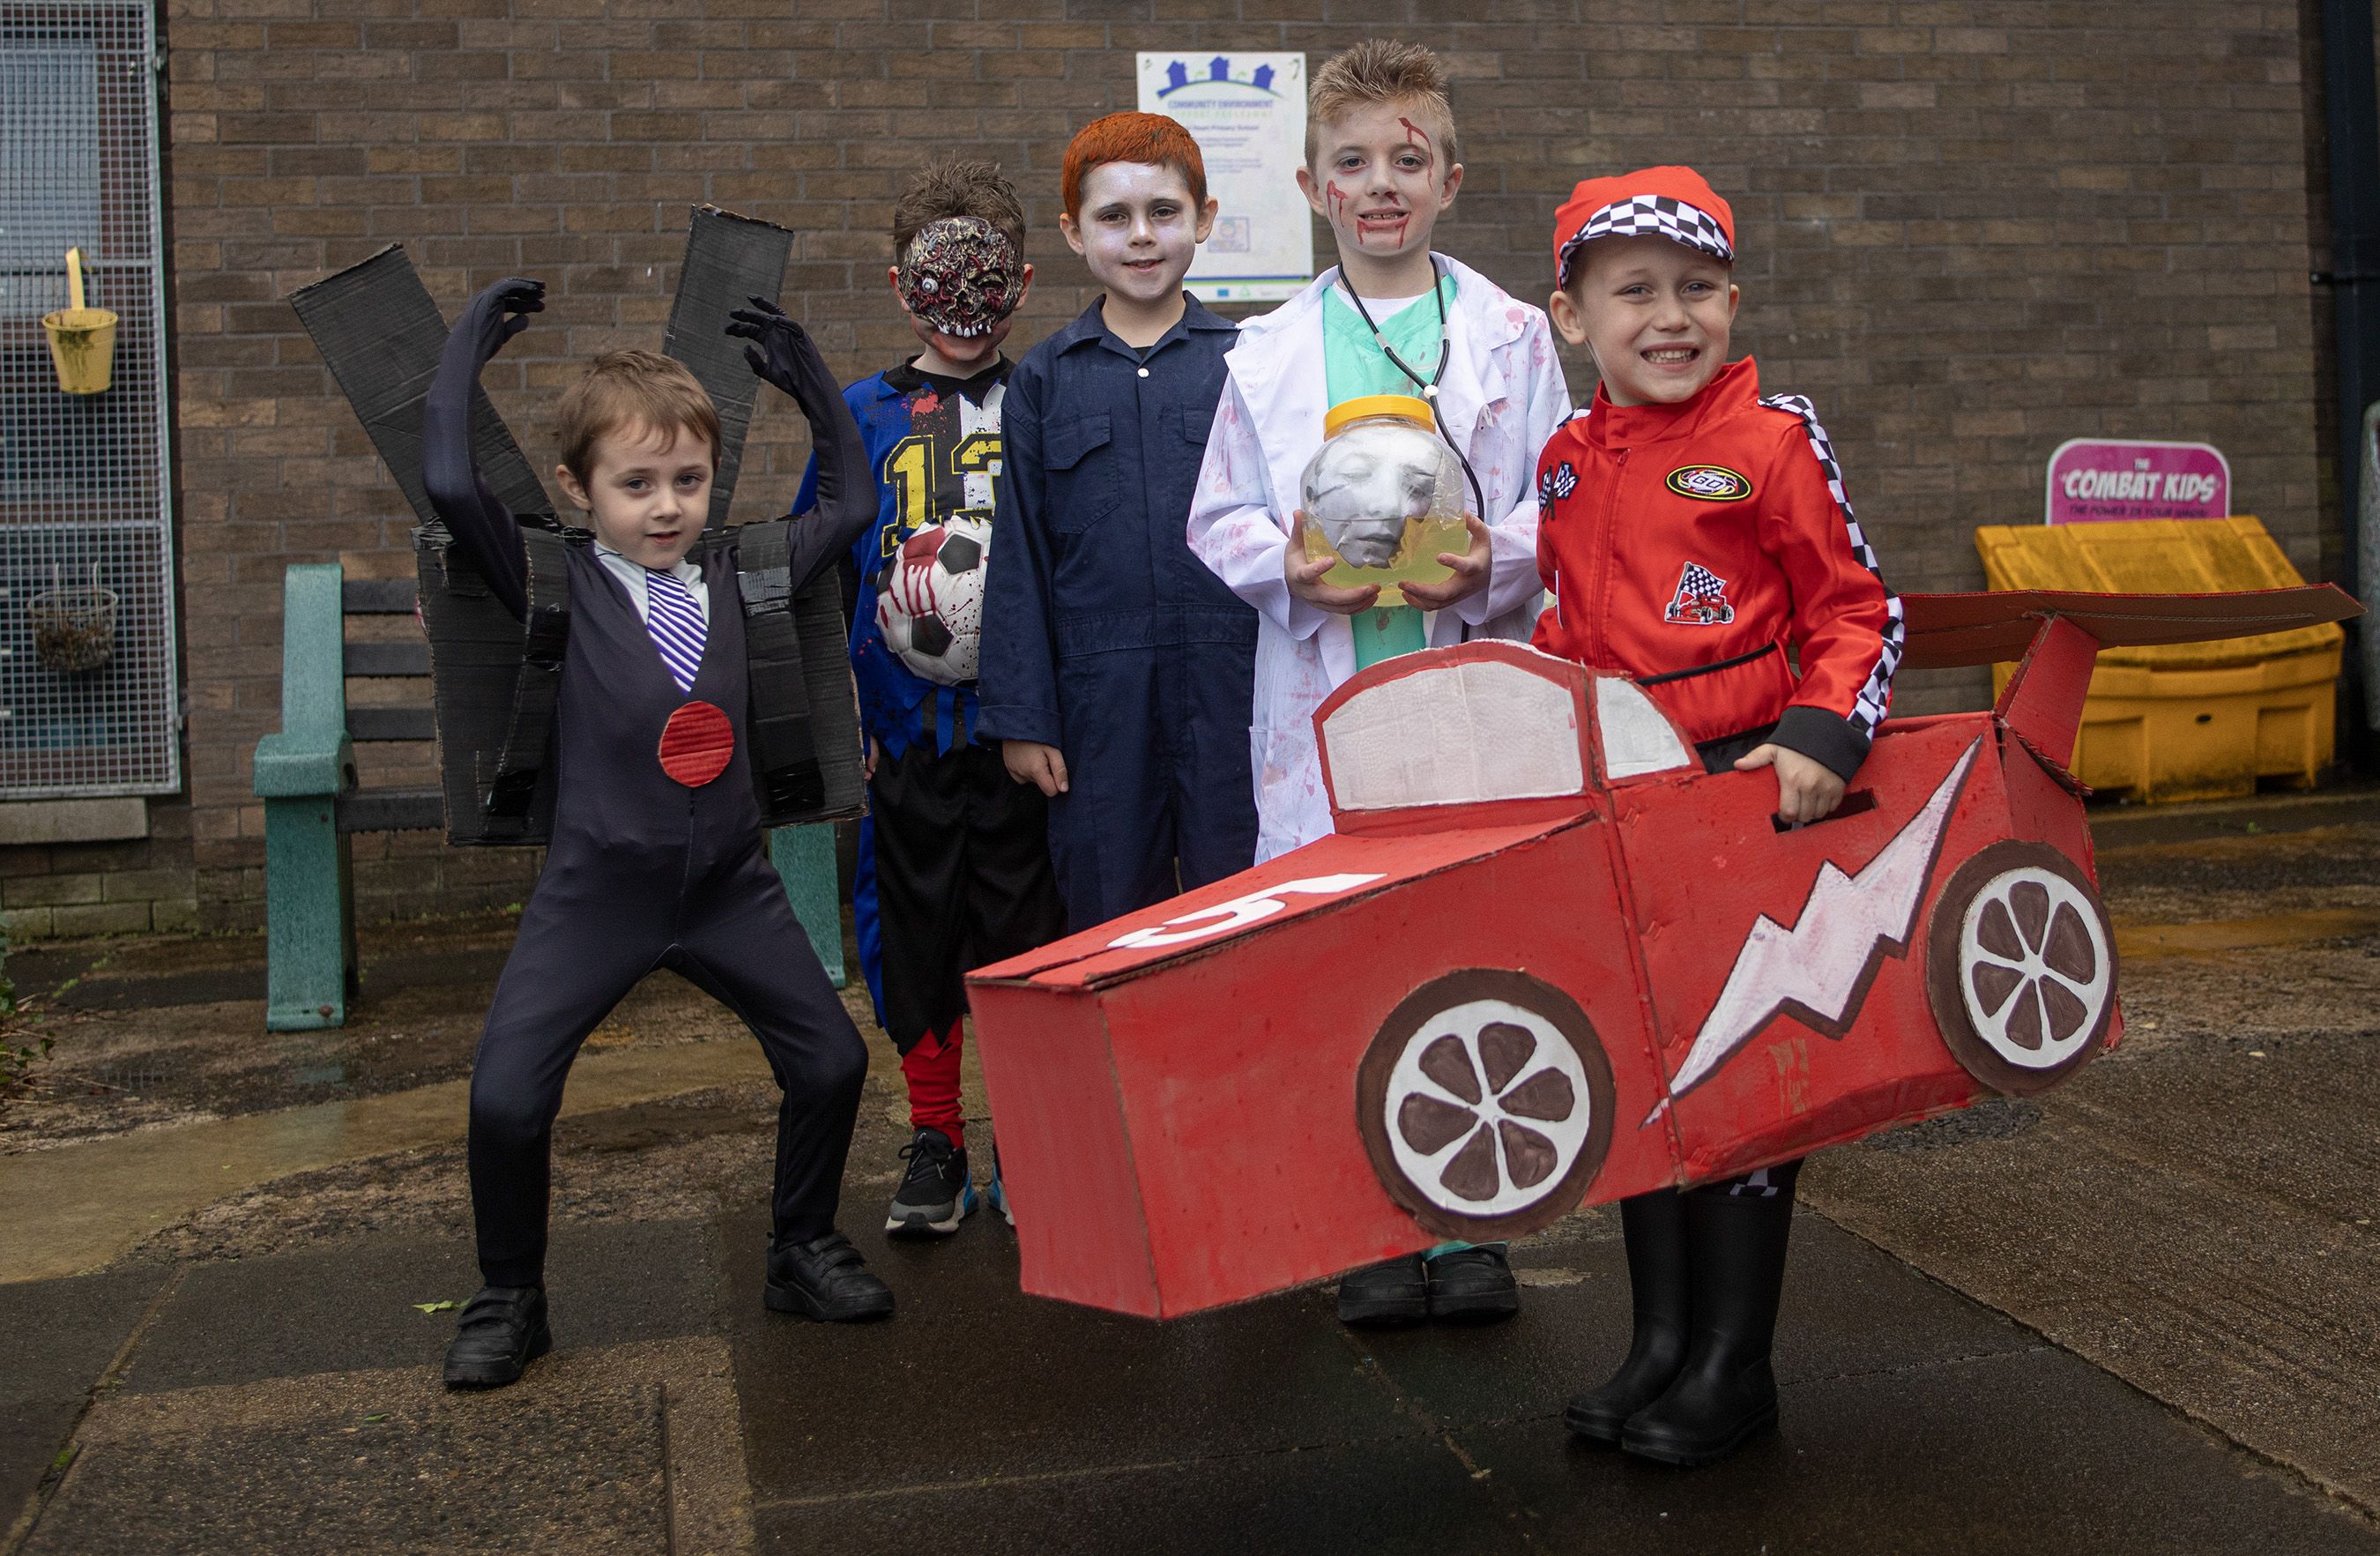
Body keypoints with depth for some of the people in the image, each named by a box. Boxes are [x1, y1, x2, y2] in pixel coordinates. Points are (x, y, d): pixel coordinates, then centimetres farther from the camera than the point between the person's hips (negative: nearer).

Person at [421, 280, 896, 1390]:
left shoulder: (736, 577, 3)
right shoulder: (557, 585, -6)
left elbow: (849, 502, 15)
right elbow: (449, 483, -20)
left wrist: (806, 375, 11)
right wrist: (473, 341, -9)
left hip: (730, 885, 3)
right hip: (598, 890, -3)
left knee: (831, 1061, 3)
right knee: (505, 1100, -12)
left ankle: (804, 1252, 28)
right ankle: (509, 1301, 14)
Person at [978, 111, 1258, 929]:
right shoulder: (1044, 379, 8)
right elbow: (1020, 559, 7)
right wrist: (1022, 717, 2)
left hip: (1231, 686, -1)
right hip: (1099, 699, 1)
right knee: (1112, 924, 9)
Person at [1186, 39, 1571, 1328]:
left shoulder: (1511, 336, 8)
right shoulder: (1267, 356, 8)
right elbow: (1217, 520, 10)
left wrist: (1495, 561, -13)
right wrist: (1291, 566, -11)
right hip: (1324, 700, 0)